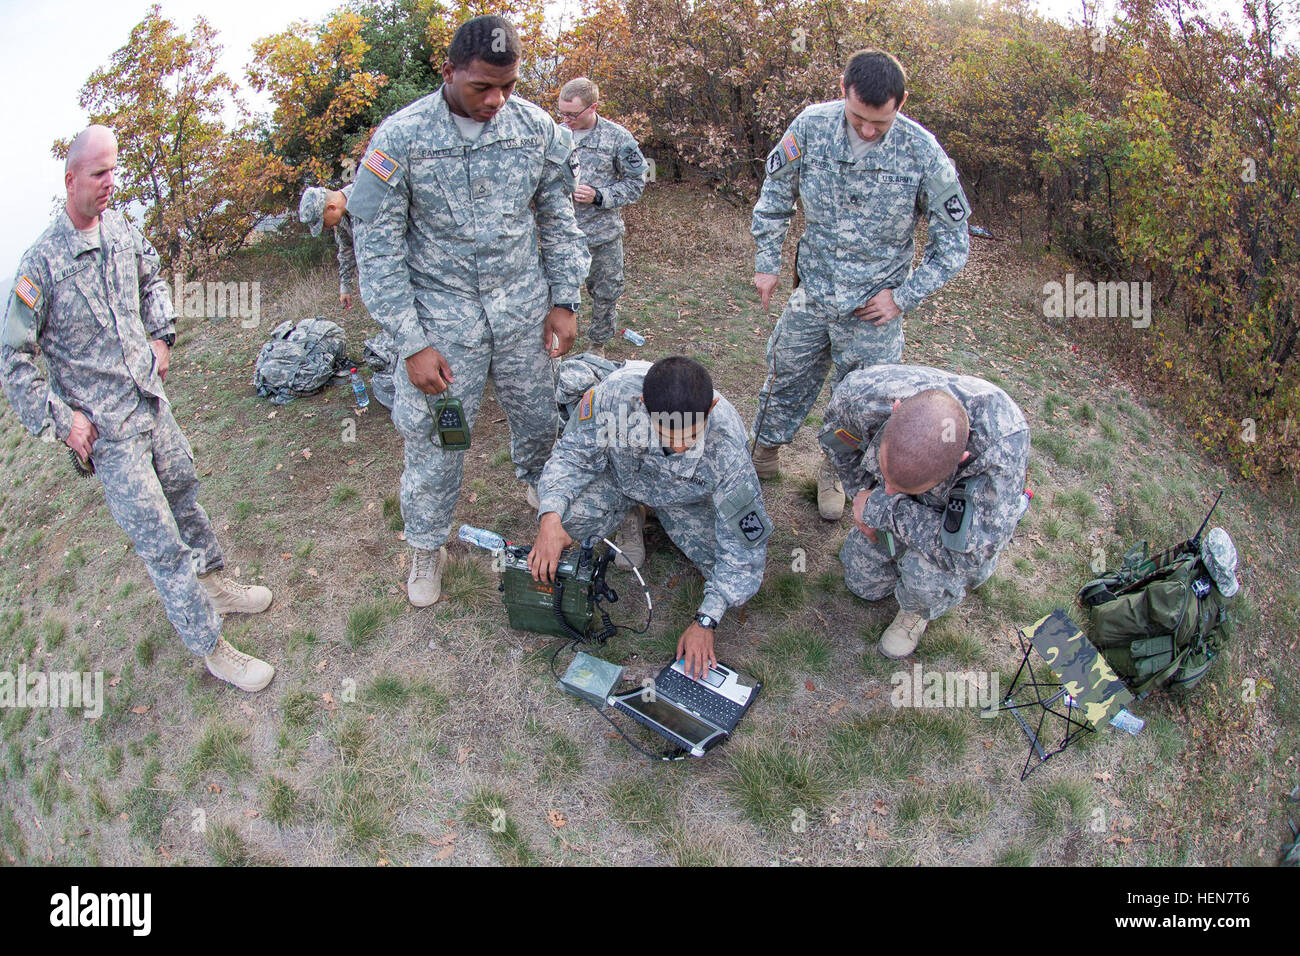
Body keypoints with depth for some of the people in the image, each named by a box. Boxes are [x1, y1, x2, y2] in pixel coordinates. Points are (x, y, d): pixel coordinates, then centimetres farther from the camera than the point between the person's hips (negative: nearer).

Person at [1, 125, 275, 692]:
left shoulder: (120, 229, 3)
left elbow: (152, 277, 25)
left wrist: (162, 335, 15)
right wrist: (61, 420, -13)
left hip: (152, 400, 7)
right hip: (106, 430, -7)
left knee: (184, 493, 22)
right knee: (161, 544, -1)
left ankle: (213, 585, 44)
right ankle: (210, 648, 9)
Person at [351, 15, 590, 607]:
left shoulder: (537, 127, -3)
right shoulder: (400, 137, -13)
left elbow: (558, 219, 8)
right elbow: (378, 246, -11)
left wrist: (564, 301, 4)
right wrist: (412, 343, -14)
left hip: (524, 307, 3)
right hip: (443, 314, -3)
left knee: (536, 414, 17)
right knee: (434, 437, 4)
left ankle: (539, 486, 50)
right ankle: (427, 546, 27)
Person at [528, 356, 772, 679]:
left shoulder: (728, 445, -39)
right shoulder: (617, 390, -38)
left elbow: (743, 544, -29)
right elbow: (573, 454, -21)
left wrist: (705, 622, -32)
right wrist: (550, 516, -40)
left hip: (686, 496, 0)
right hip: (621, 476, 0)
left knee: (741, 568, -17)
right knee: (562, 516, -28)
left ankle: (665, 516, 12)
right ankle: (630, 512, 7)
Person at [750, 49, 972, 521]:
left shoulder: (923, 154, -19)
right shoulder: (812, 126, -14)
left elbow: (952, 243, -7)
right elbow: (775, 193, 3)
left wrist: (904, 296, -11)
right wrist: (767, 262, 3)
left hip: (873, 306, -2)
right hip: (812, 292, 2)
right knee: (786, 377, 18)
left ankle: (836, 473, 37)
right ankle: (765, 452, 42)